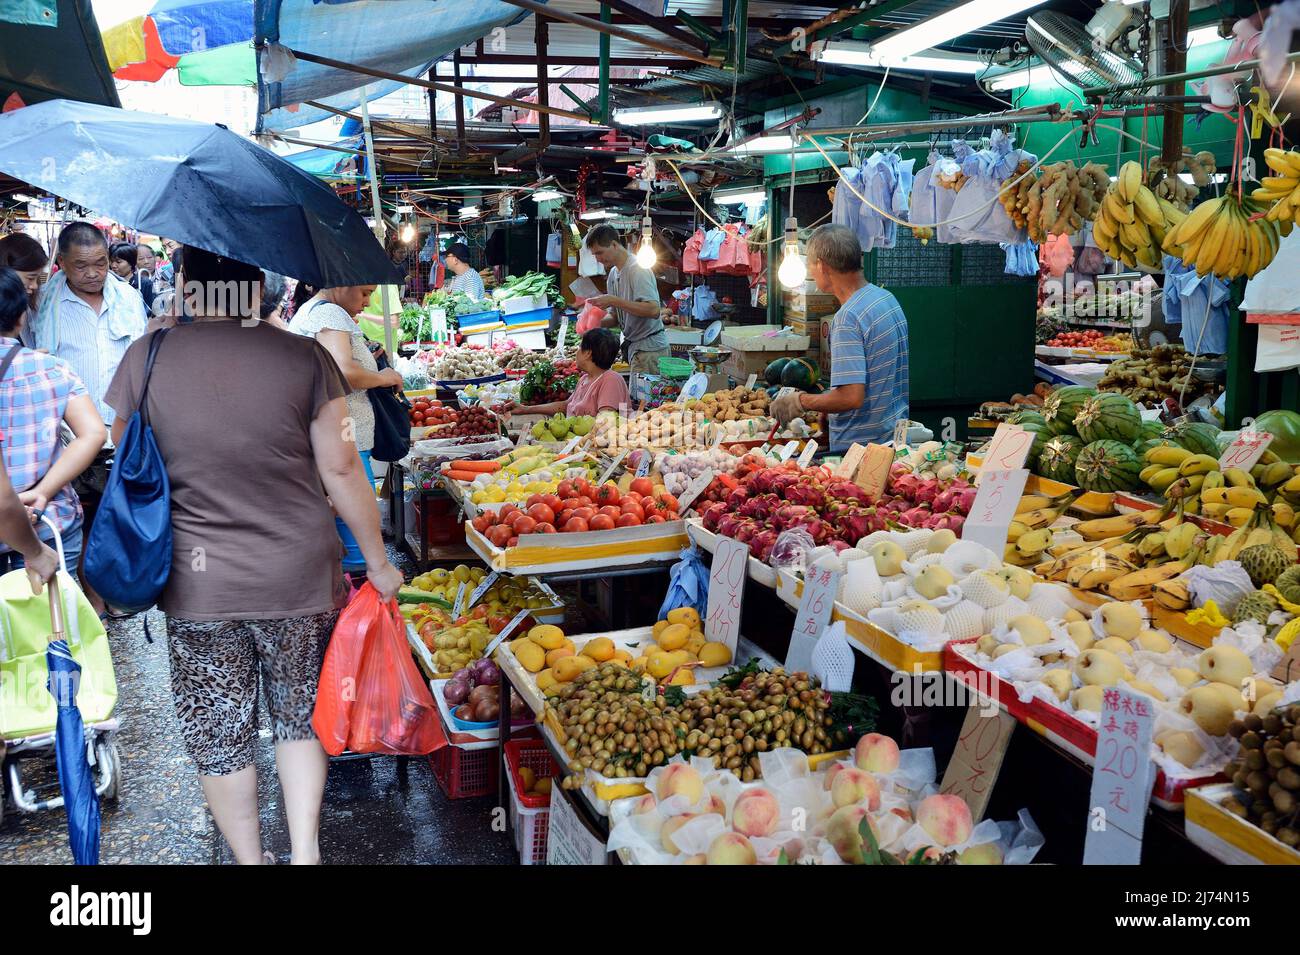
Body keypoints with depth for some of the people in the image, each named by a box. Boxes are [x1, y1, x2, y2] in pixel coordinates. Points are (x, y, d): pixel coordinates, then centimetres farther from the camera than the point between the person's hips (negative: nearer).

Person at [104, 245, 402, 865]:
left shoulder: (145, 358, -4)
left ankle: (249, 859, 31)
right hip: (299, 578, 0)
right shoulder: (303, 357, -9)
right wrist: (378, 563, 3)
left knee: (218, 733, 16)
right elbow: (341, 471, -8)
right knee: (300, 717, 20)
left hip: (194, 584, 1)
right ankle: (304, 851, 20)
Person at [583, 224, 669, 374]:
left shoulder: (638, 269, -14)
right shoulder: (613, 274, 13)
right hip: (635, 346, 8)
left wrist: (613, 300, -23)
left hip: (649, 348, -8)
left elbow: (653, 310, -26)